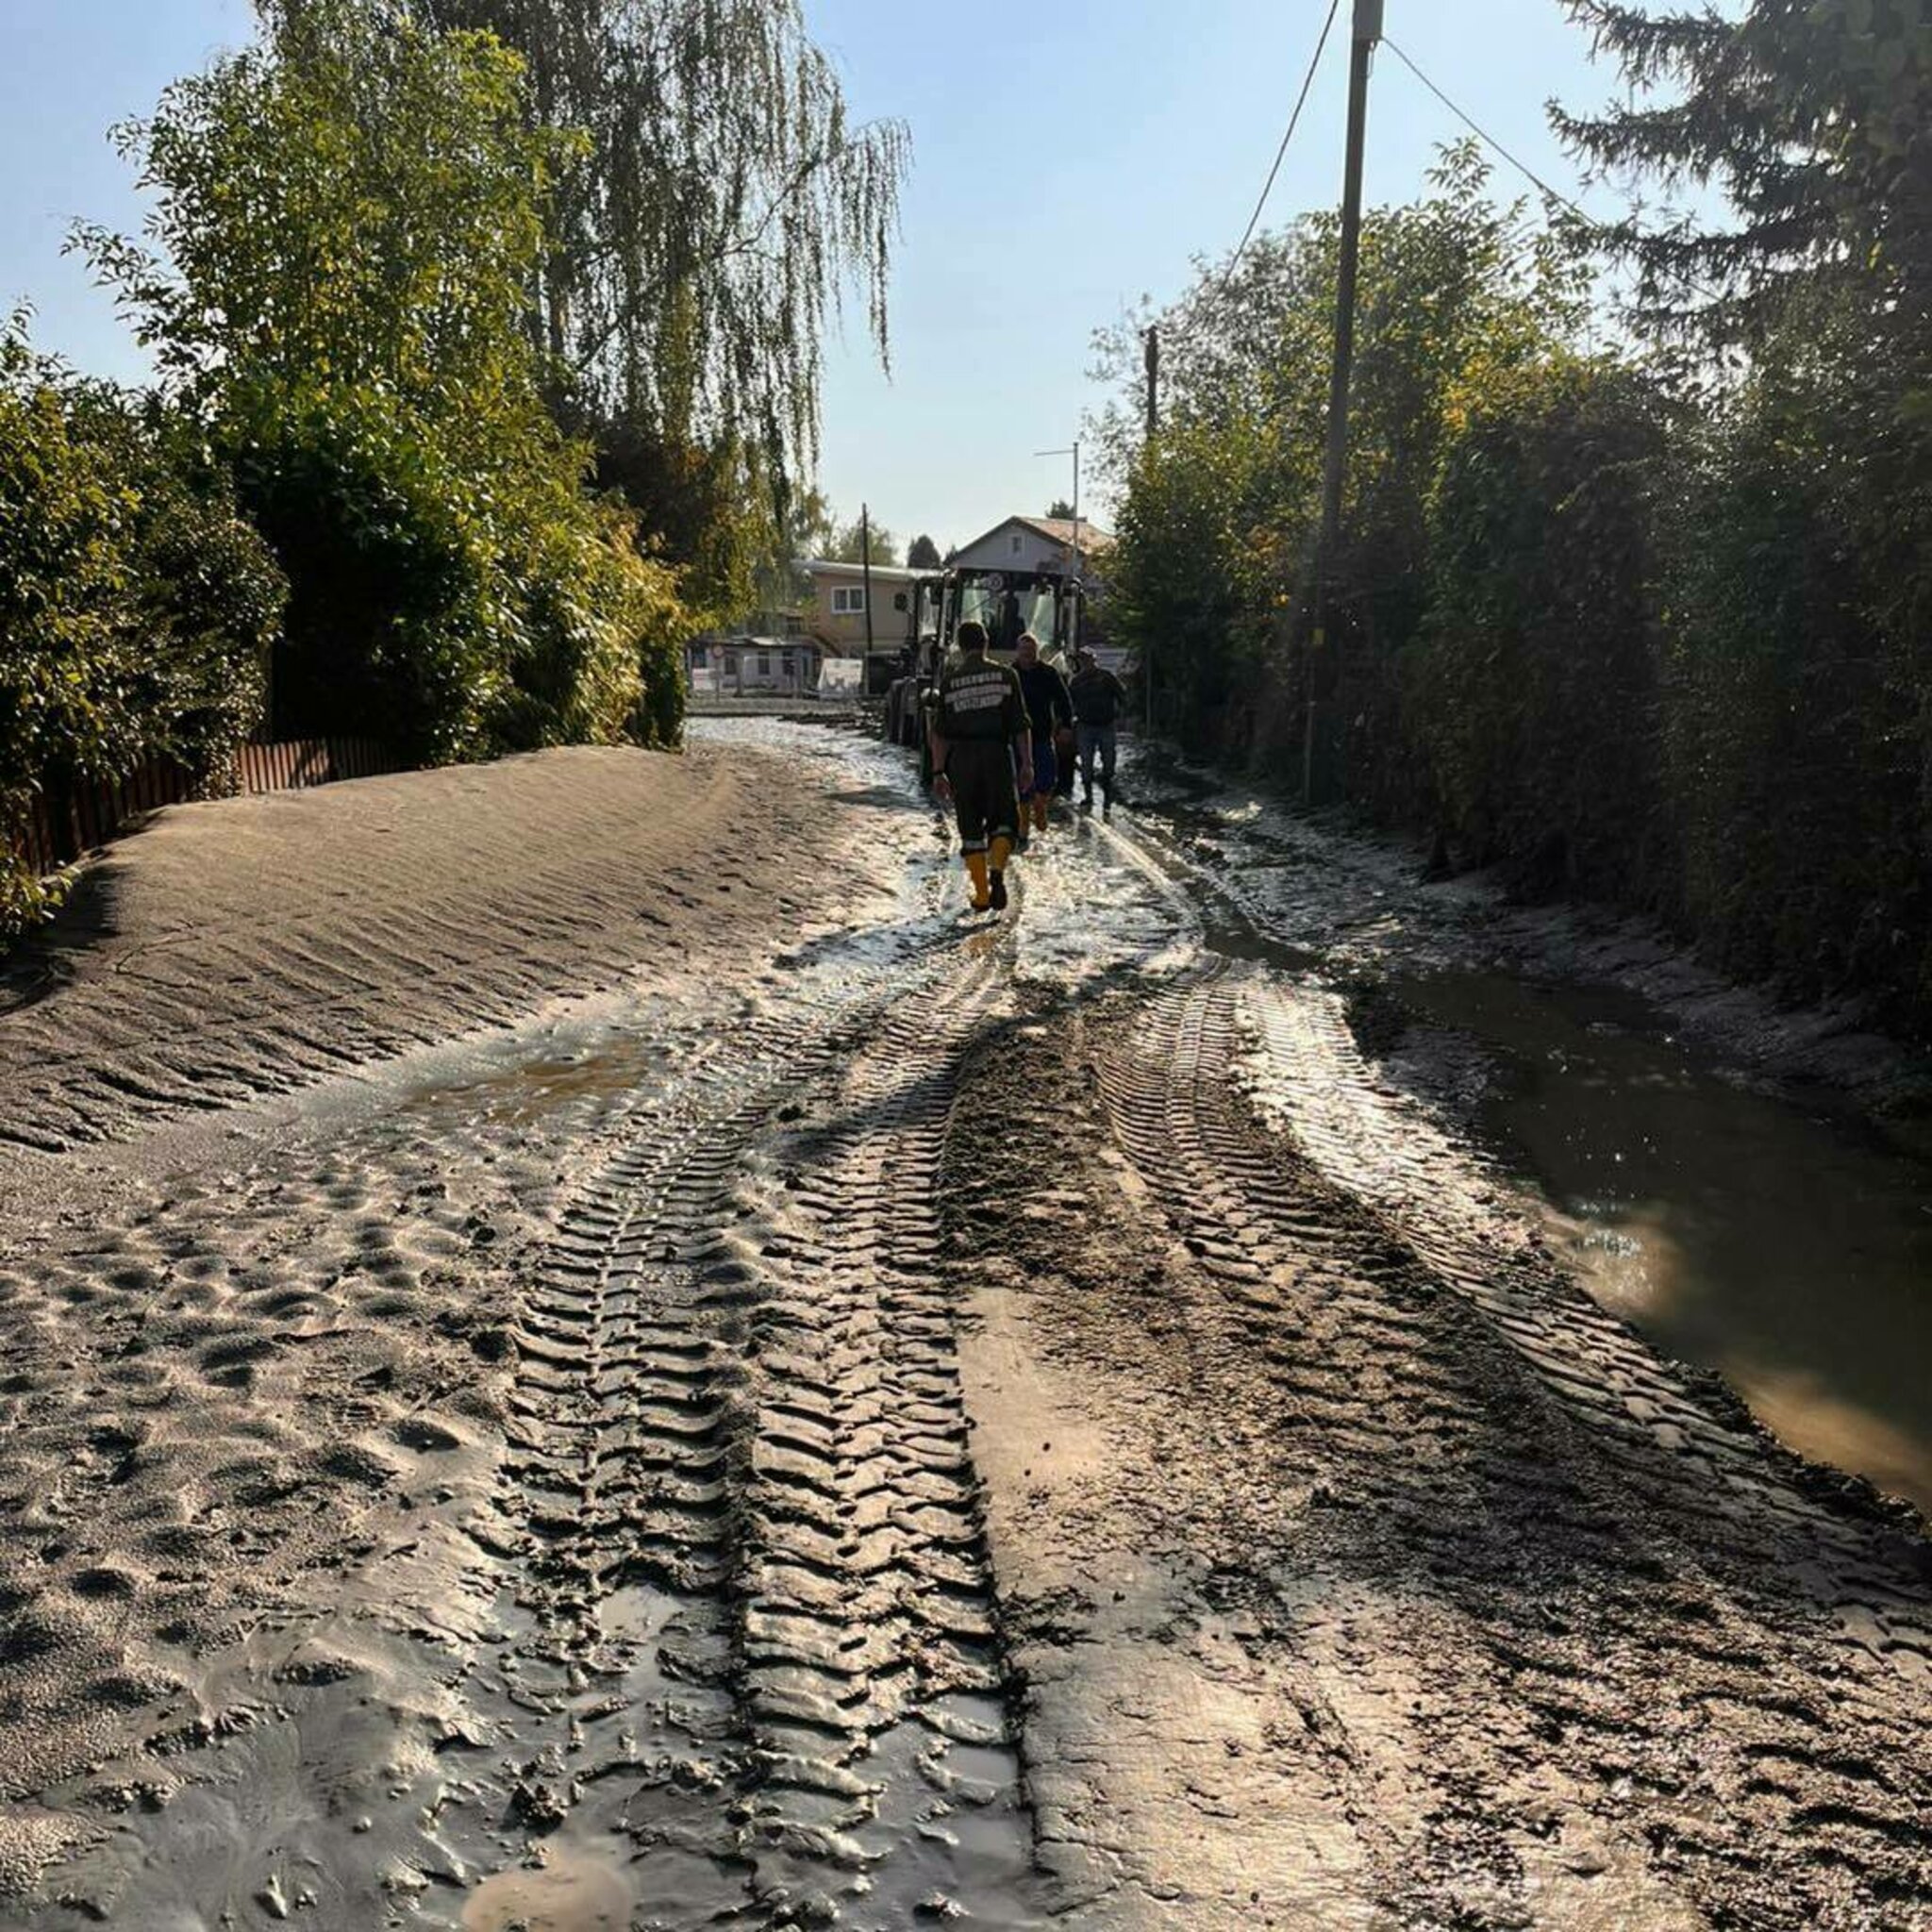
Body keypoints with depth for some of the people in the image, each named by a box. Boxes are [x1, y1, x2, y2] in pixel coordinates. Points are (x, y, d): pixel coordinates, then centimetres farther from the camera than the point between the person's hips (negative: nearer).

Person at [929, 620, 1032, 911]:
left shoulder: (949, 680, 2)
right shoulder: (1005, 675, 2)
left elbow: (940, 732, 0)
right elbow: (1021, 726, -1)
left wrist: (938, 772, 3)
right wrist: (1027, 764, 3)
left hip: (961, 758, 1)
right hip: (997, 755, 0)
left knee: (971, 830, 9)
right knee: (1004, 821, 11)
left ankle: (981, 895, 8)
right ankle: (997, 871, -16)